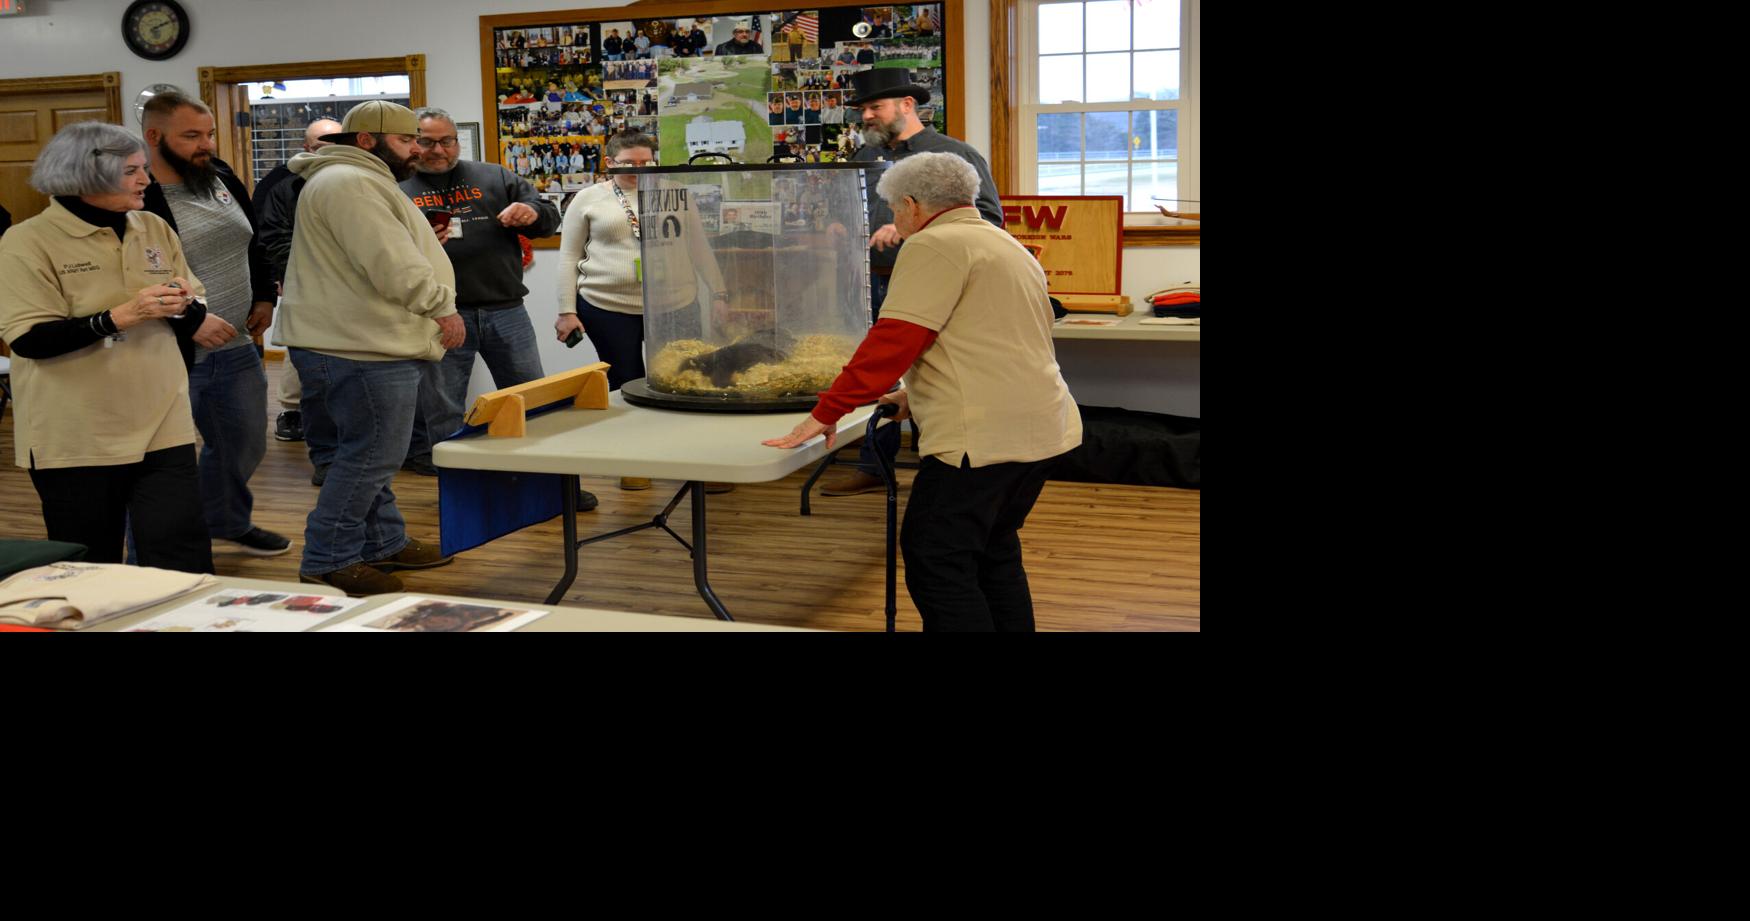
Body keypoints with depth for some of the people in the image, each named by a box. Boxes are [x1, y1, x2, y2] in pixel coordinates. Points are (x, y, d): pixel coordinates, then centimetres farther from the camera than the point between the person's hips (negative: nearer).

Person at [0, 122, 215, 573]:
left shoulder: (154, 229, 9)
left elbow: (193, 322, 13)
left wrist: (182, 306, -11)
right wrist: (121, 316, -24)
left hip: (163, 429, 4)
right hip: (75, 440, -3)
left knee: (184, 561, -4)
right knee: (88, 572, 8)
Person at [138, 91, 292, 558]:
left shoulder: (222, 177, 6)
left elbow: (254, 244, 21)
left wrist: (264, 297, 10)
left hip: (236, 349, 7)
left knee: (245, 445, 21)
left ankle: (228, 521, 44)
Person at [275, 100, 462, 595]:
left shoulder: (360, 182, 22)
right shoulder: (349, 183, -16)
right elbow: (392, 265, -23)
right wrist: (442, 306, -13)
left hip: (365, 343, 12)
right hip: (360, 348, -12)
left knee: (370, 452, 18)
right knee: (371, 455, -7)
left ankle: (384, 543, 28)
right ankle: (328, 561, 0)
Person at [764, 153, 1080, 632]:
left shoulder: (935, 245, -8)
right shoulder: (1009, 247, 23)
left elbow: (893, 340, -15)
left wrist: (826, 413, -12)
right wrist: (920, 393, 31)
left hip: (985, 436, -10)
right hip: (1044, 428, 10)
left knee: (937, 565, -6)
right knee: (995, 554, 20)